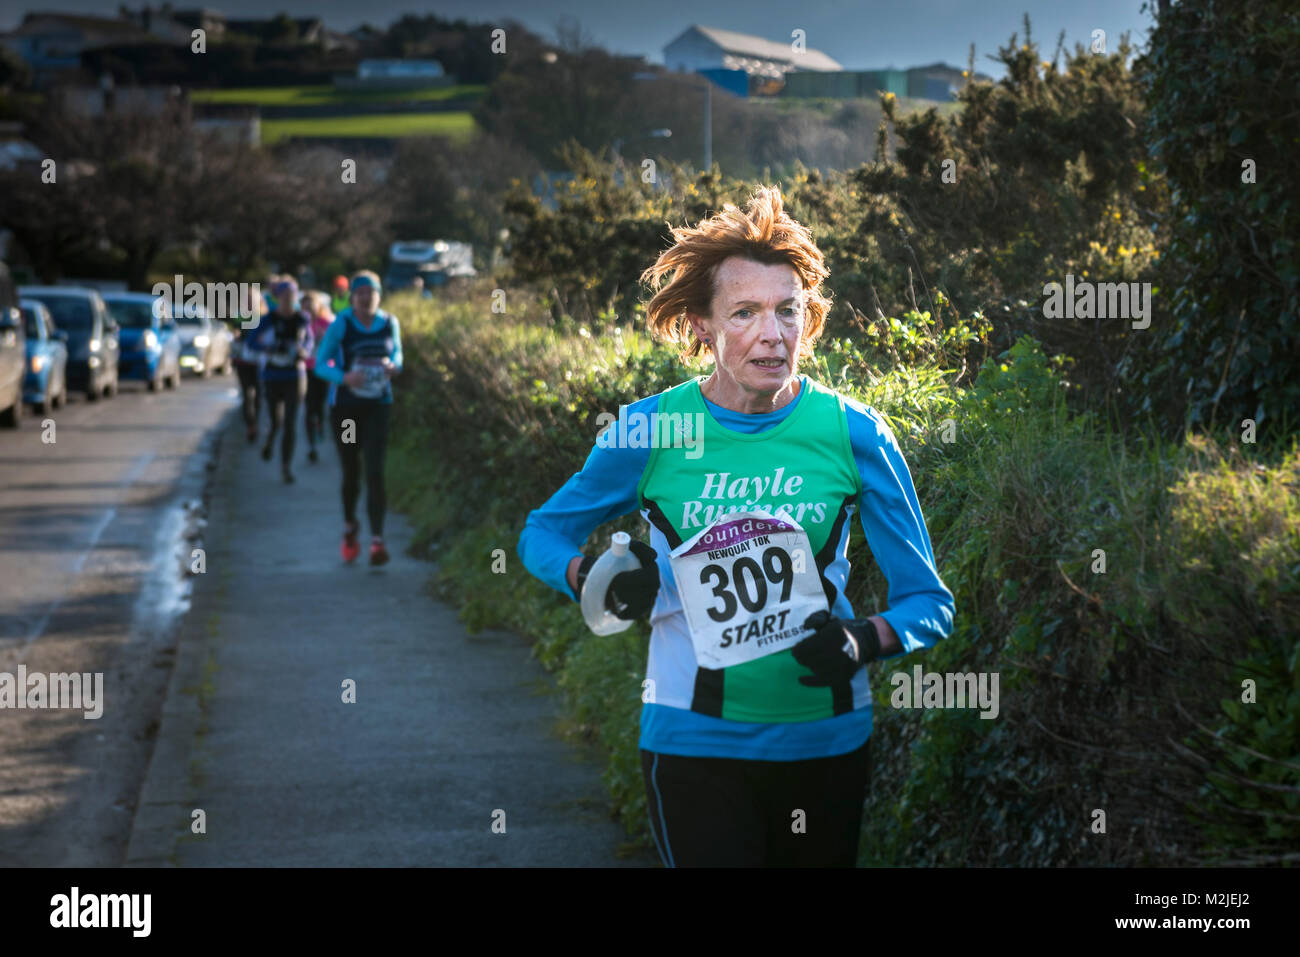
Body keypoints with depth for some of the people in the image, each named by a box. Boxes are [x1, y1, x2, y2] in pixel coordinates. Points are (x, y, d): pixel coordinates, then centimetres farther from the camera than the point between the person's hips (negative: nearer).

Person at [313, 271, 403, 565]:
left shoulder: (389, 323, 1)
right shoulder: (341, 324, -8)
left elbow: (397, 352, 18)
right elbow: (320, 364, -6)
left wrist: (394, 365, -7)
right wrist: (344, 377, -26)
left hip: (378, 406, 1)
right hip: (345, 406, -1)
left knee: (375, 470, -13)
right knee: (351, 472, 10)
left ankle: (377, 541, -18)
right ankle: (349, 526, 38)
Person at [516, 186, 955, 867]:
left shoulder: (853, 434, -7)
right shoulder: (649, 430, -7)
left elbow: (929, 600, -1)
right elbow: (542, 533, 10)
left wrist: (865, 640, -22)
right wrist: (594, 580, -12)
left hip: (826, 740, 2)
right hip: (693, 743, -2)